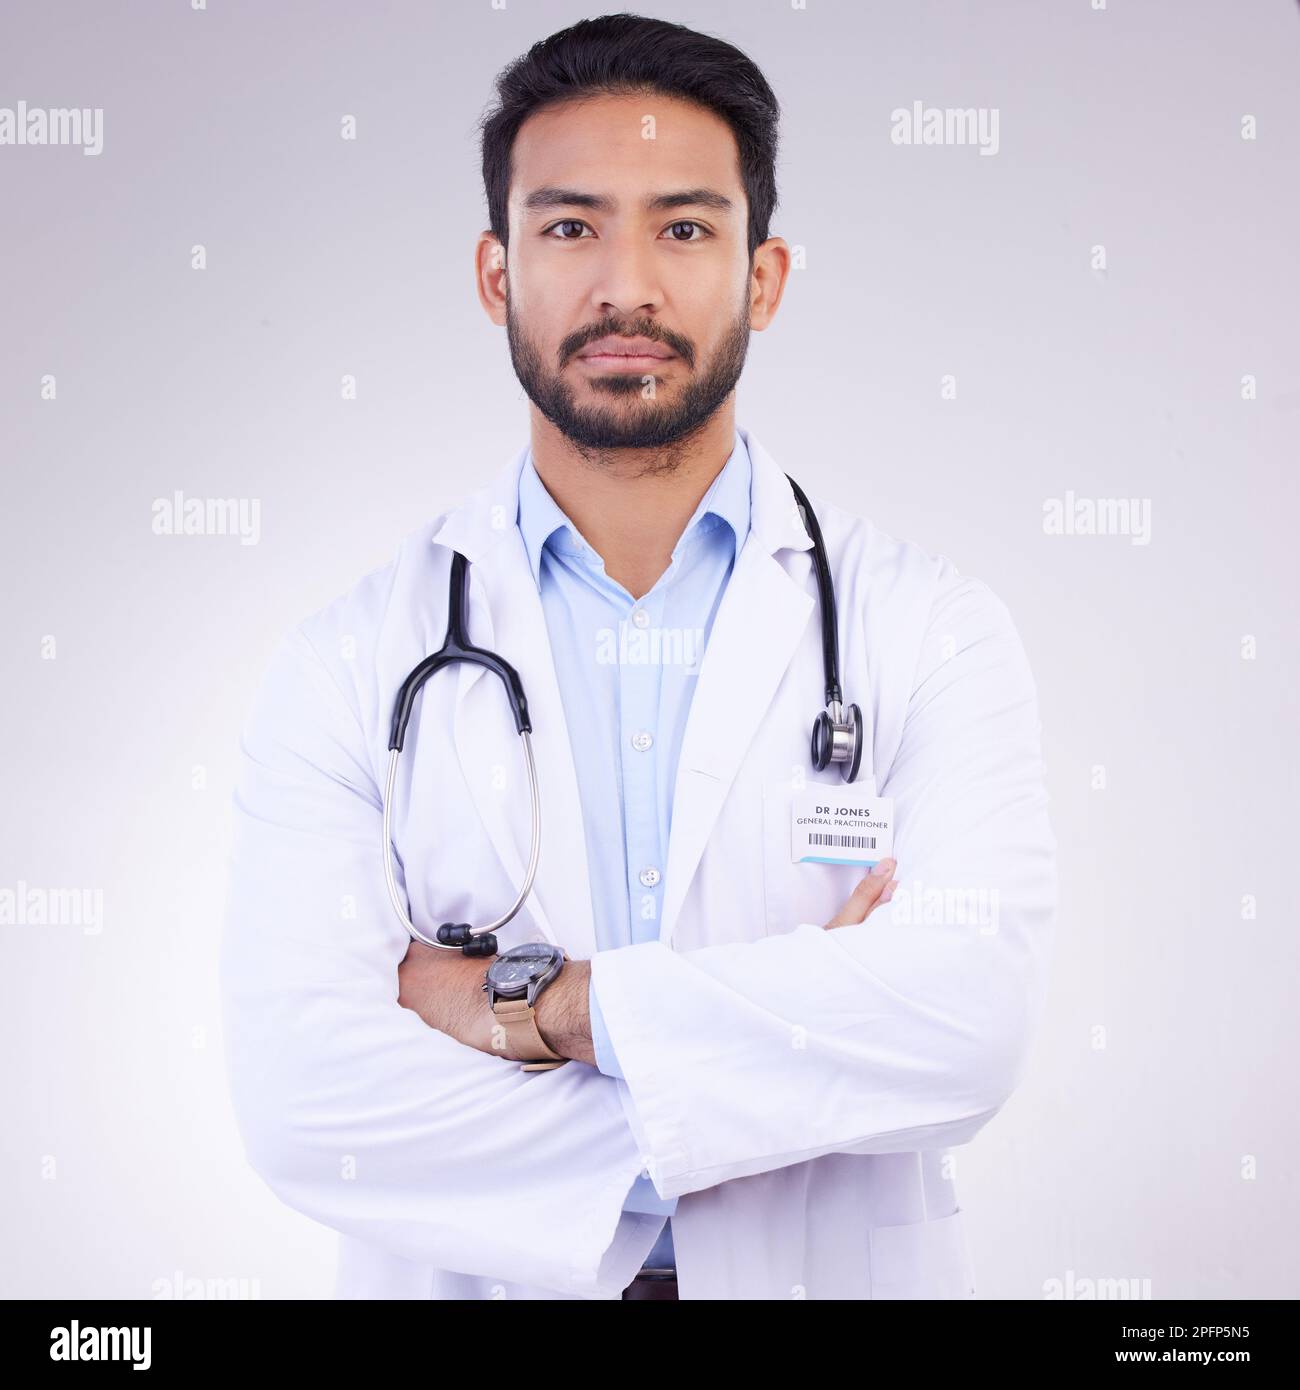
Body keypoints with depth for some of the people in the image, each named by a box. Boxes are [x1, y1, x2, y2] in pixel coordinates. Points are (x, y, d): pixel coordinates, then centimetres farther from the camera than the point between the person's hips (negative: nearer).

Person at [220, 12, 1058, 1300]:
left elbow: (968, 1021, -21)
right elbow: (304, 1097, -18)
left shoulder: (930, 629, -7)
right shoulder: (346, 665, -7)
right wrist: (797, 1017, -19)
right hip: (472, 1276, 0)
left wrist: (534, 1001, -19)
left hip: (837, 1276, 0)